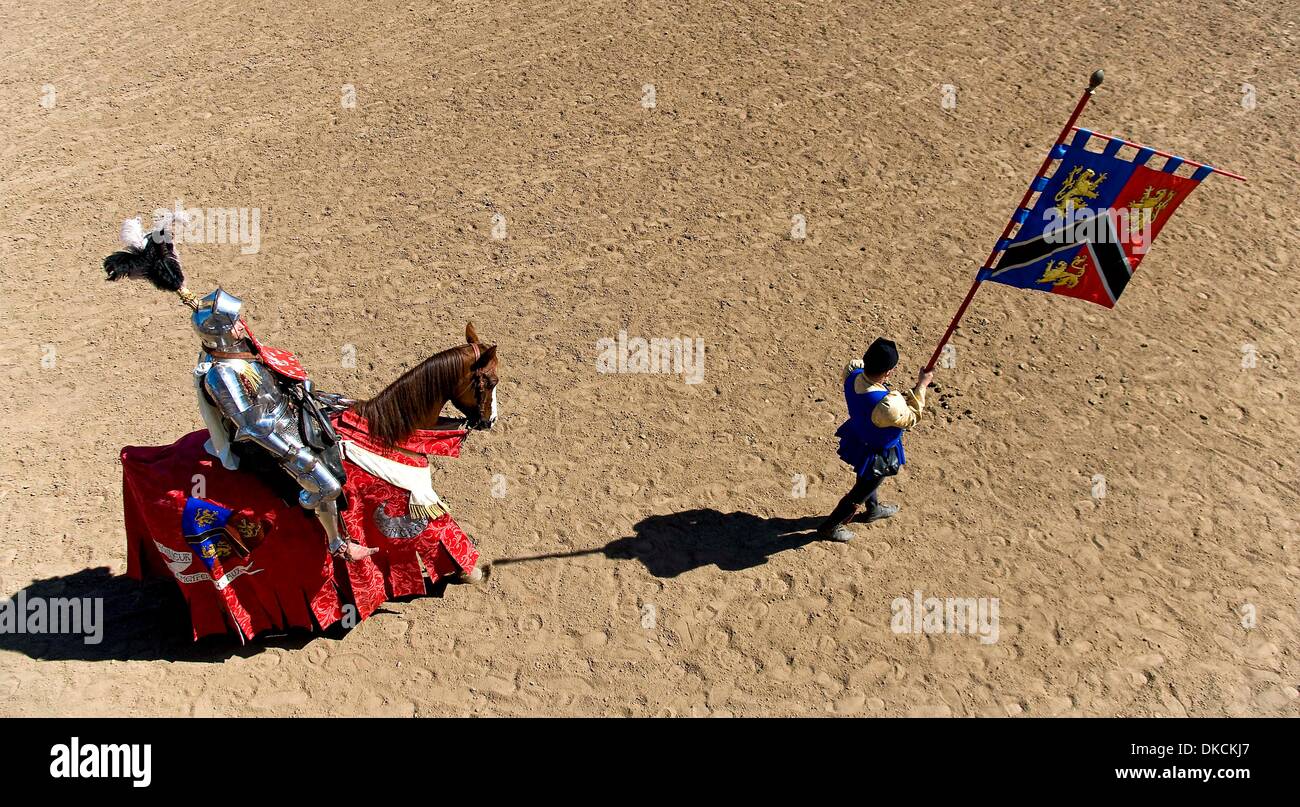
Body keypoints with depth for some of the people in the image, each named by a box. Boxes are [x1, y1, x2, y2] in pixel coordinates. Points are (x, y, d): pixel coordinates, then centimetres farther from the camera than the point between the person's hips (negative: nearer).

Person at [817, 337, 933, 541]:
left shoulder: (853, 376, -25)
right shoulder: (887, 405, -44)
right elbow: (911, 418, -25)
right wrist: (921, 387, -16)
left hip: (857, 439, 7)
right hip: (877, 455, -7)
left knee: (867, 479, 36)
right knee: (860, 493, 21)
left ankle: (873, 509, 64)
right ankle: (830, 526, 41)